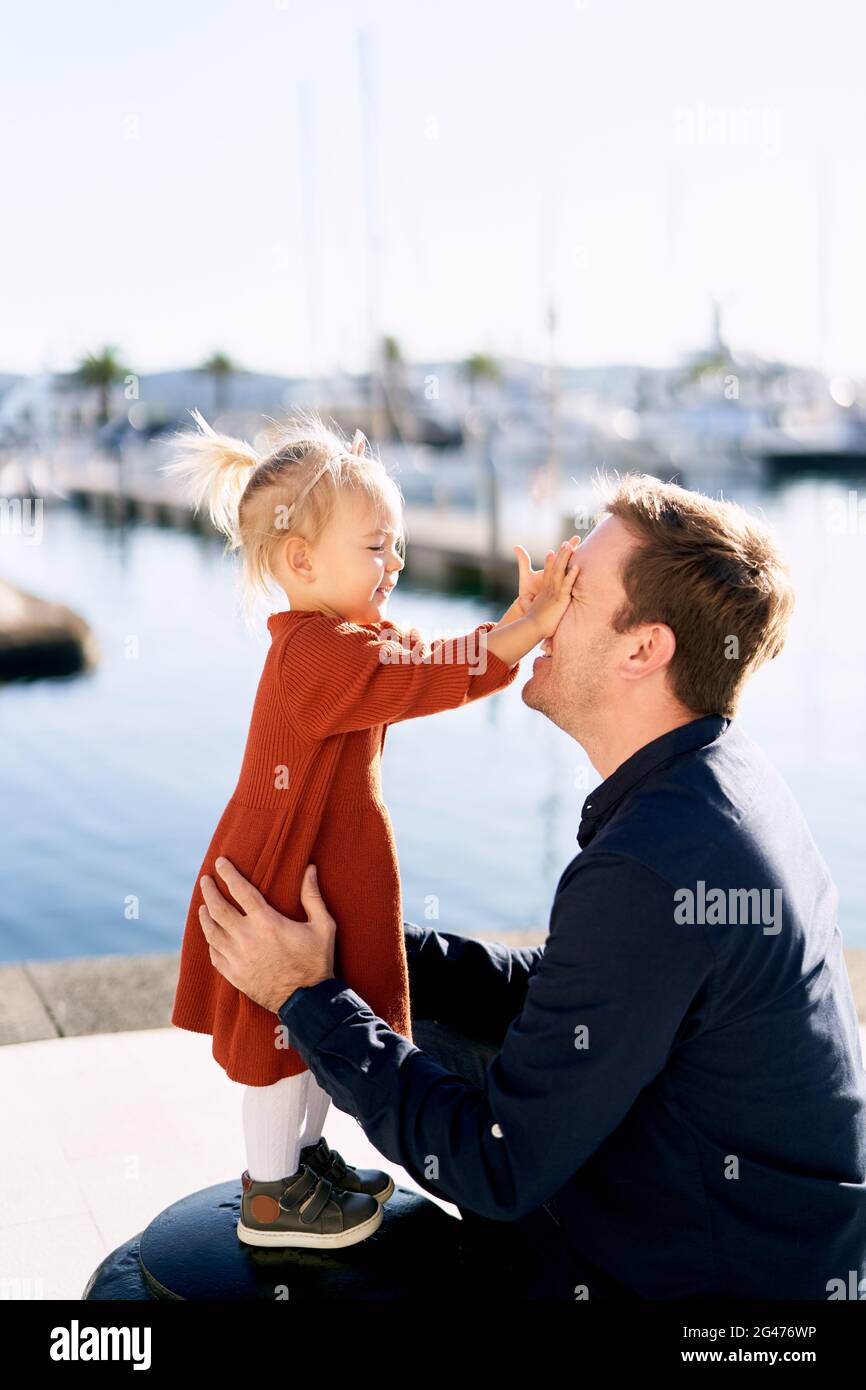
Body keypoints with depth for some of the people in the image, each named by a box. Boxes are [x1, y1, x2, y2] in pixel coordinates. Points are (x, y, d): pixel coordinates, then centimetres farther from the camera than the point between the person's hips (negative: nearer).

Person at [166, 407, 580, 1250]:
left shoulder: (347, 638, 7)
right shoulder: (316, 653, -26)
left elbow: (433, 657, 3)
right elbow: (432, 673, -35)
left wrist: (518, 616, -11)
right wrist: (527, 631, -34)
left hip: (328, 874, 10)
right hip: (282, 885, -10)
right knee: (282, 1038, 6)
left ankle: (303, 1154, 40)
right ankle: (272, 1197, 21)